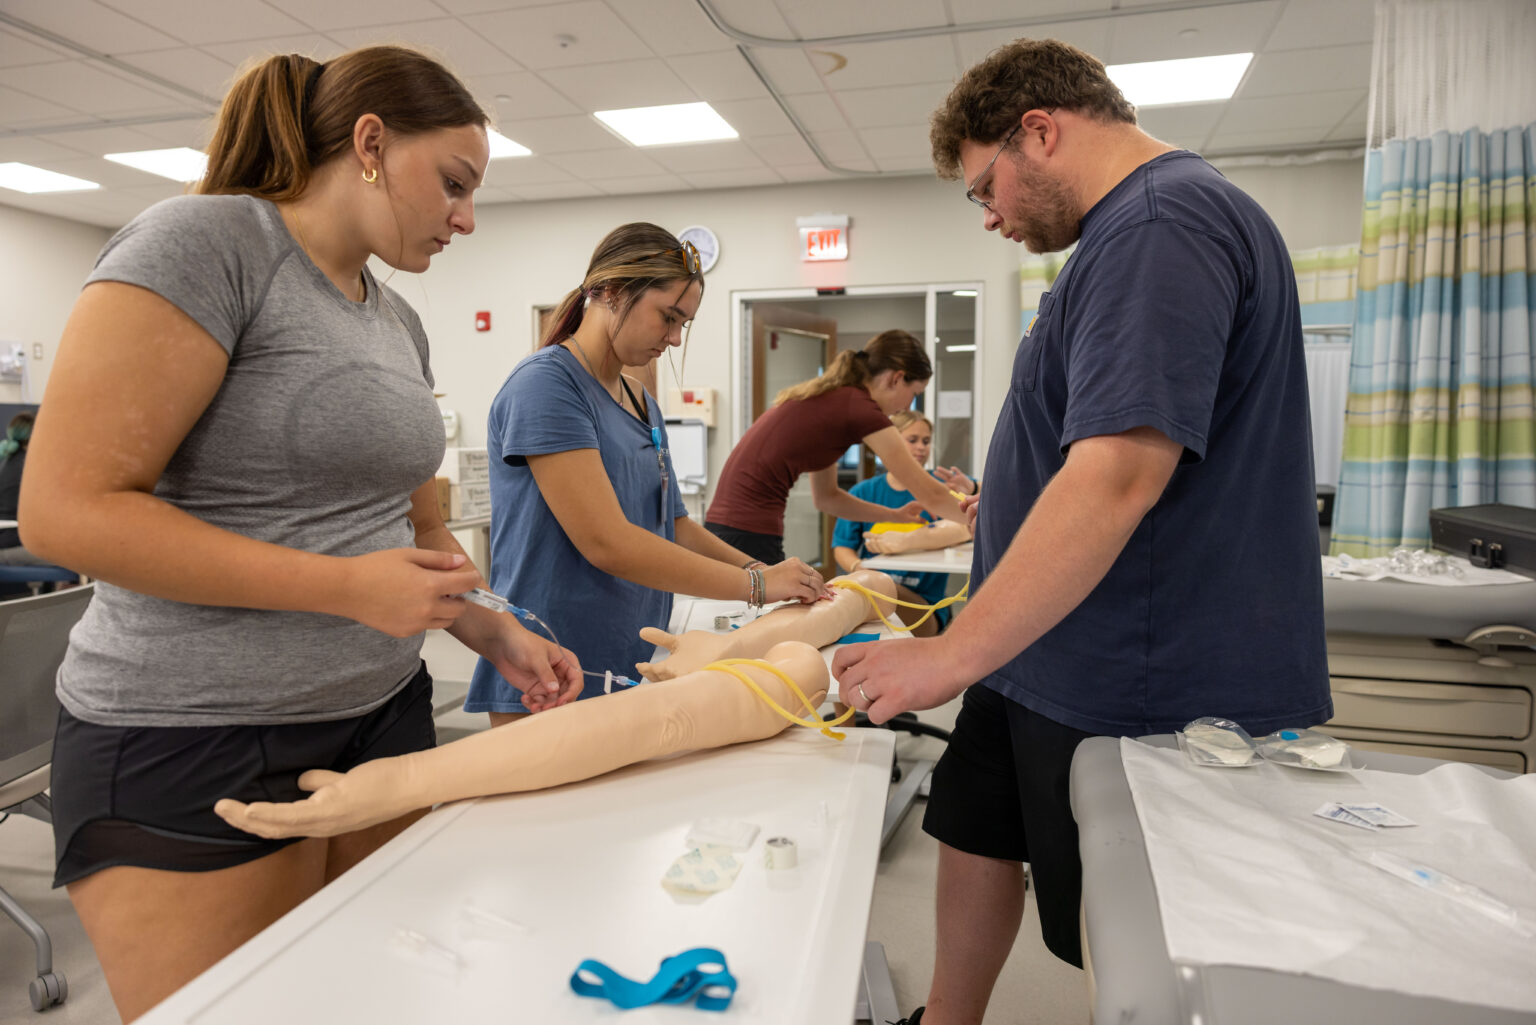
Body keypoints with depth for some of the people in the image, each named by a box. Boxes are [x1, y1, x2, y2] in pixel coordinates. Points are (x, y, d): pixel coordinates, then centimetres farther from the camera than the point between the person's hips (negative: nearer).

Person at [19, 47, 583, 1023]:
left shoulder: (399, 323, 11)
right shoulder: (205, 240, -11)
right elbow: (66, 508, -18)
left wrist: (499, 633, 4)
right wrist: (347, 587, -21)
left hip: (382, 720, 7)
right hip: (194, 746, -6)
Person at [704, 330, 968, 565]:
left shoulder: (831, 399, 17)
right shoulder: (860, 406, -9)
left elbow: (826, 496, 25)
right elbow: (930, 493, -5)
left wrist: (894, 515, 25)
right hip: (748, 535, -9)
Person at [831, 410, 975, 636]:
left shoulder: (941, 484, 8)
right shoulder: (863, 492, 11)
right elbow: (842, 546, 7)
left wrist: (972, 491, -28)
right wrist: (858, 568, -17)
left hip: (924, 600, -1)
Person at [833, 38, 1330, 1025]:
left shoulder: (1162, 223, -19)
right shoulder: (1132, 227, 14)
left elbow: (1120, 476, -30)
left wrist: (954, 657, -27)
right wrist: (1020, 504, 18)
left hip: (1143, 686, -10)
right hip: (1052, 655, 10)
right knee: (977, 832, 20)